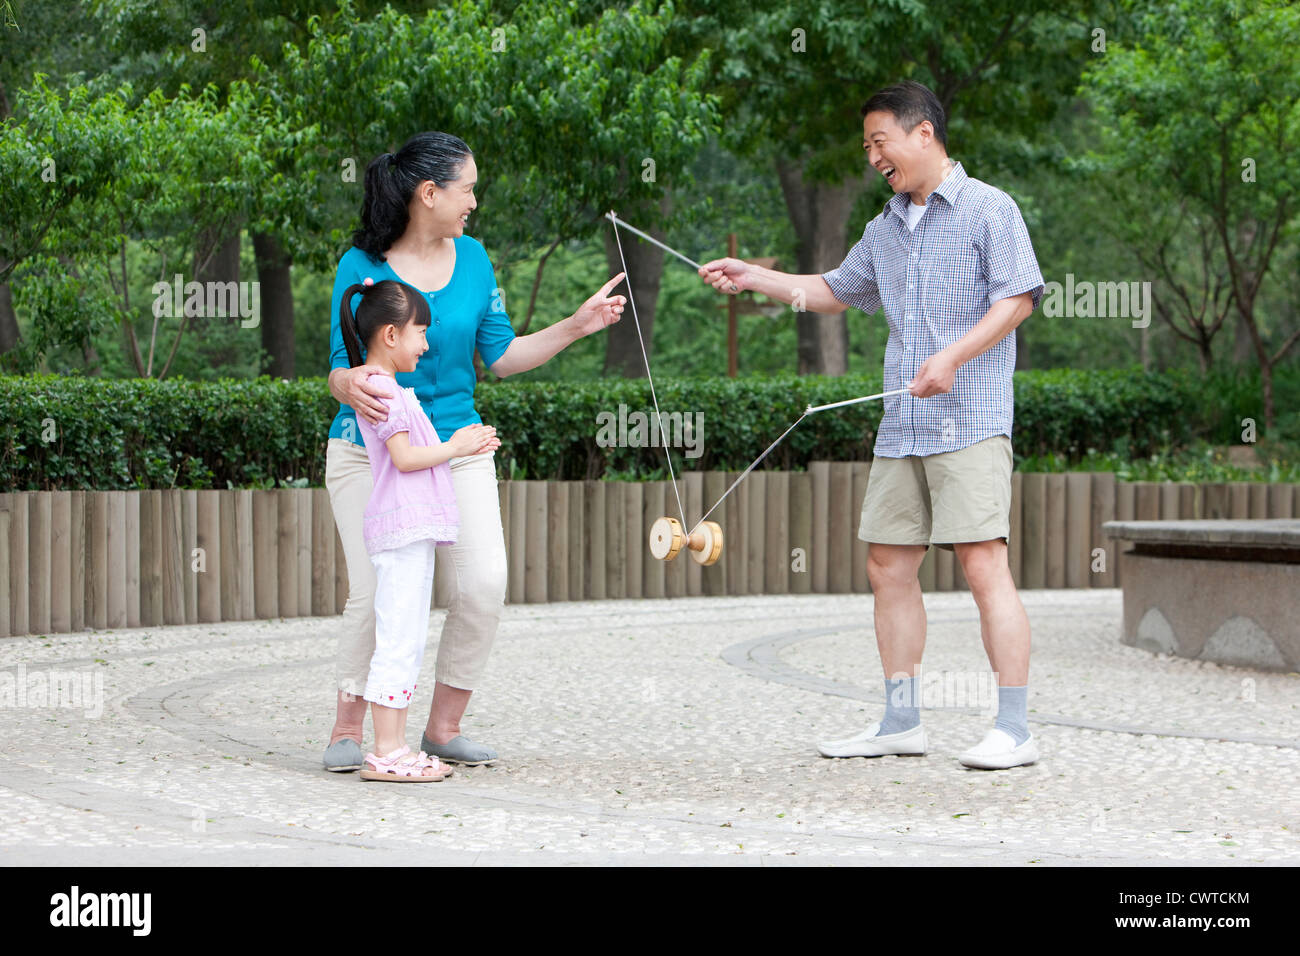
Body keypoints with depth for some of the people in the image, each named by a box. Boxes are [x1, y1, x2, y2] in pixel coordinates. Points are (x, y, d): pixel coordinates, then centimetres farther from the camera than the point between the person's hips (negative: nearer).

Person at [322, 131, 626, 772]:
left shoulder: (472, 259, 5)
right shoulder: (361, 267, -8)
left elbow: (501, 356, 10)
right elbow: (341, 370, -10)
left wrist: (577, 326, 4)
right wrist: (352, 387, -33)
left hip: (456, 448, 4)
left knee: (484, 585, -11)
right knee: (375, 593, -14)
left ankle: (445, 727, 5)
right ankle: (348, 730, 4)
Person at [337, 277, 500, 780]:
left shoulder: (386, 389, 21)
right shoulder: (383, 389, -11)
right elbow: (404, 457, -18)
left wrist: (461, 445, 15)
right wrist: (454, 447, -6)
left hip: (414, 528, 11)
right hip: (402, 527, -11)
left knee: (406, 641, 10)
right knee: (399, 638, -11)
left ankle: (396, 746, 12)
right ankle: (386, 752, -13)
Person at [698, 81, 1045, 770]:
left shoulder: (988, 208, -2)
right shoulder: (886, 227, 20)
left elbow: (1018, 296, -9)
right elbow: (836, 291, 34)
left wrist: (953, 356, -20)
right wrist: (752, 278, 27)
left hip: (971, 425, -8)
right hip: (901, 428, 8)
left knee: (983, 564, -13)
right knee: (888, 566, 6)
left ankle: (1014, 728, -13)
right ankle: (900, 721, 15)